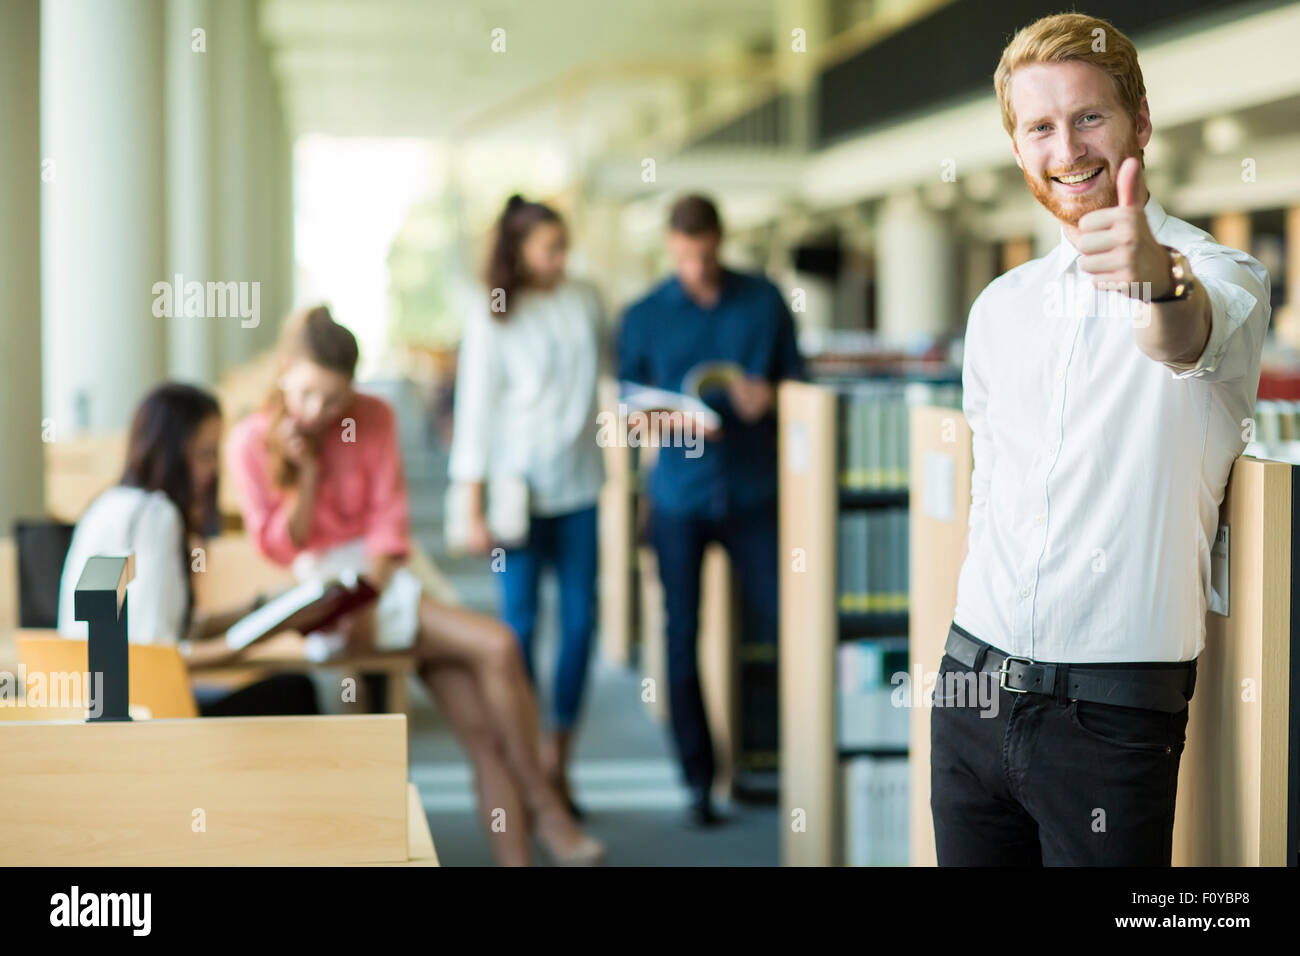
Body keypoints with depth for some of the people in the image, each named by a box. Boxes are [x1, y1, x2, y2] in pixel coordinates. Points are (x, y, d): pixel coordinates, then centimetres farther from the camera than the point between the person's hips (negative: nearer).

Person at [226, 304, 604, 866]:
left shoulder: (374, 419, 5)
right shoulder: (252, 441, -4)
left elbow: (388, 520, 2)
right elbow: (280, 545, -2)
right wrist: (307, 470, -14)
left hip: (379, 578, 5)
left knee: (484, 734, -13)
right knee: (497, 646, -23)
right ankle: (542, 806, -10)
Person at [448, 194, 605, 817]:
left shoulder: (585, 302, 4)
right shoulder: (492, 321, -5)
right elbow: (475, 413, -5)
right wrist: (474, 512, -7)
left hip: (578, 485, 3)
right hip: (521, 485, -3)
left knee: (580, 619, 3)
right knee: (520, 623, 0)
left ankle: (558, 758, 16)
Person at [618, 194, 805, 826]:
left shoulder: (763, 301, 6)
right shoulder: (644, 317, 4)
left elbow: (796, 375, 11)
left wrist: (769, 396, -11)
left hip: (753, 488, 0)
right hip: (680, 494, 0)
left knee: (779, 625, -5)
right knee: (683, 637, 1)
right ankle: (698, 779, 10)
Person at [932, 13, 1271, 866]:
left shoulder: (1218, 277, -6)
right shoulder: (1001, 307, 13)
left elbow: (1194, 337, -31)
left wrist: (1157, 279, -53)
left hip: (1113, 710, -5)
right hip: (973, 687, 5)